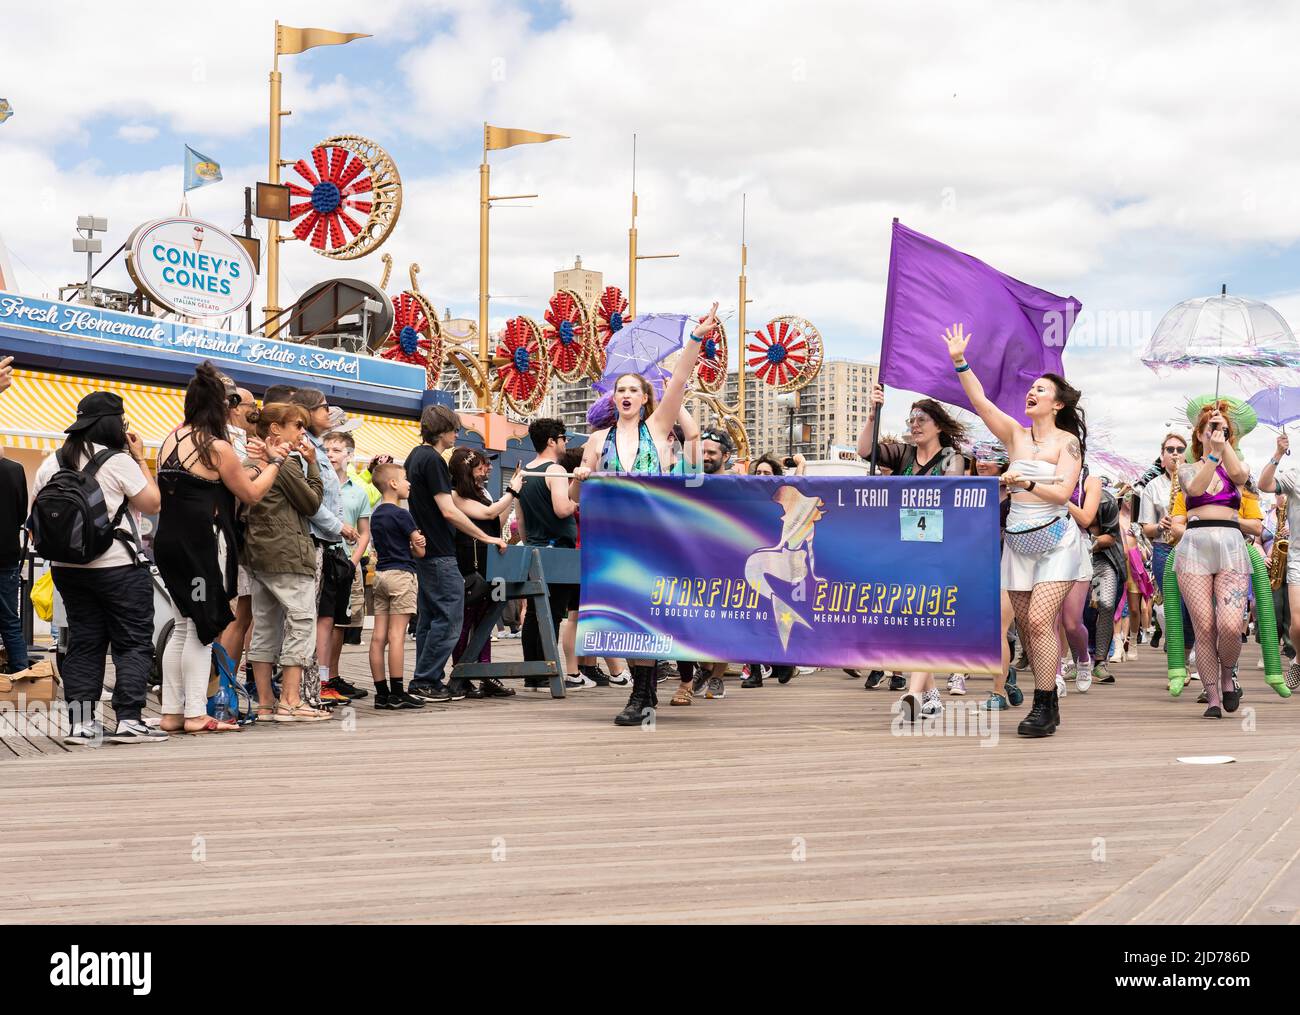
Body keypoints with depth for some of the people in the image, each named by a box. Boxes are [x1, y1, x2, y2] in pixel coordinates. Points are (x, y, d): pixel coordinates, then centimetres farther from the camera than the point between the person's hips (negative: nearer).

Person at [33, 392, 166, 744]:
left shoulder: (51, 464, 7)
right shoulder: (119, 462, -11)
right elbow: (152, 503, -6)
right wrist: (140, 459, 1)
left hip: (66, 567, 6)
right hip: (118, 567, -6)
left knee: (83, 643, 10)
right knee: (134, 643, 1)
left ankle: (81, 722, 6)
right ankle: (129, 719, -6)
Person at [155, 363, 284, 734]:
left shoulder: (172, 439, 10)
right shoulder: (217, 448, -12)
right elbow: (252, 494, -2)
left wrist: (255, 466, 15)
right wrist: (274, 462, 12)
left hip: (169, 540, 8)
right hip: (202, 545, -7)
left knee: (183, 626, 14)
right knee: (202, 628, -1)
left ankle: (172, 711, 15)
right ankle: (195, 714, 1)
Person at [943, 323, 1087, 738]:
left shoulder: (1068, 441, -2)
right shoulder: (1015, 434, 9)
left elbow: (1062, 491, -12)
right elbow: (980, 401, -2)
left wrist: (1025, 482, -23)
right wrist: (960, 362, -10)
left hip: (1055, 540, -5)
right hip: (1018, 541, 5)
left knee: (1039, 620, -16)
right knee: (1028, 625, 6)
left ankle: (1043, 708, -10)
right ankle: (1048, 705, 16)